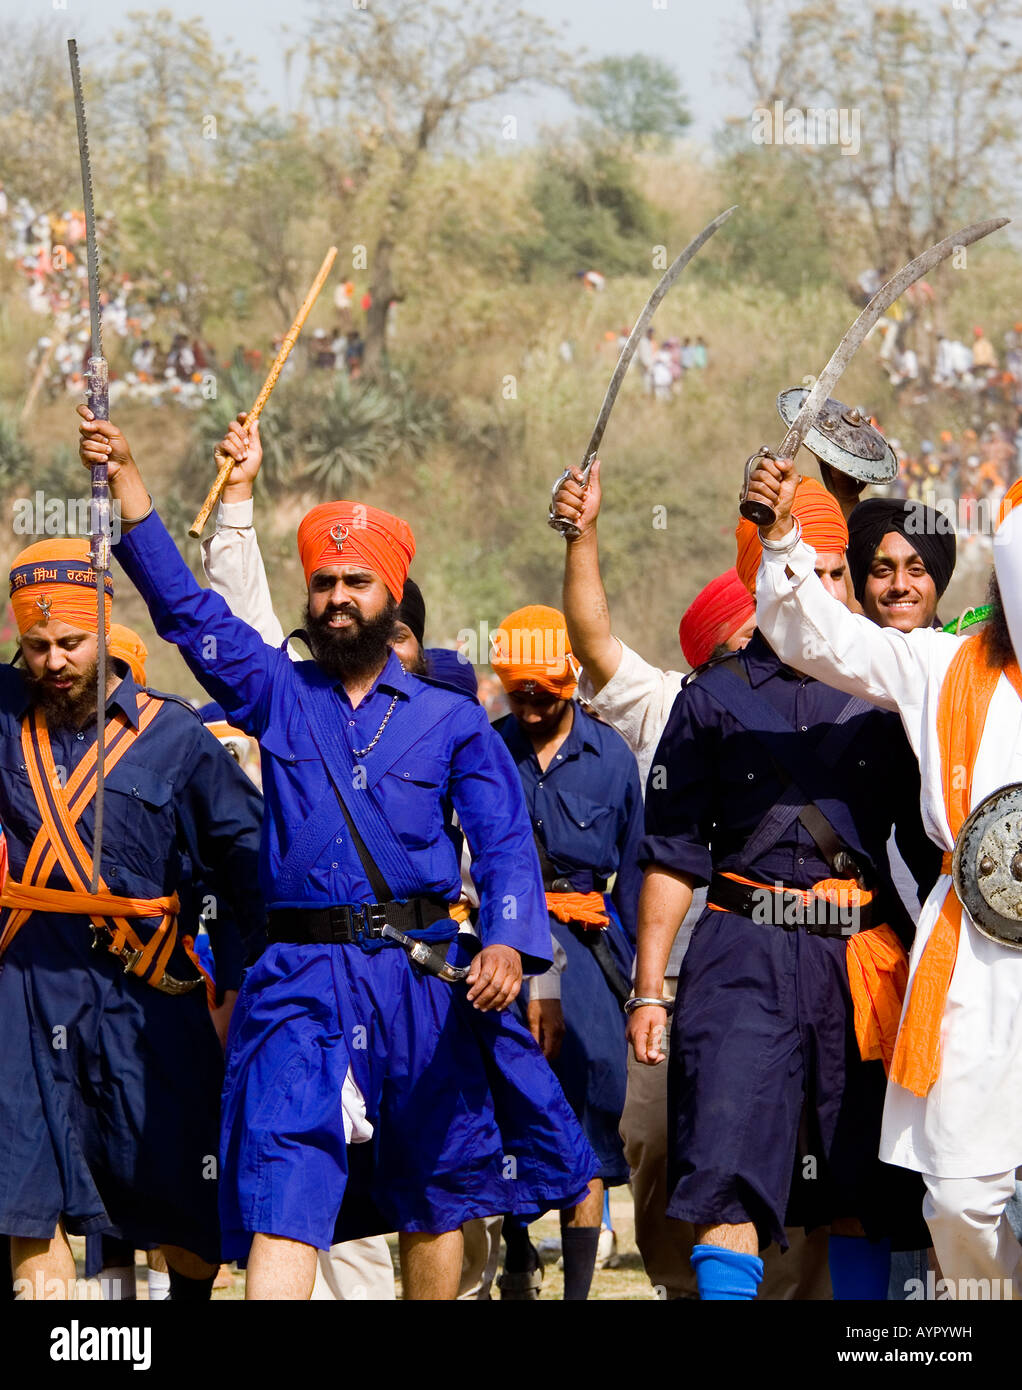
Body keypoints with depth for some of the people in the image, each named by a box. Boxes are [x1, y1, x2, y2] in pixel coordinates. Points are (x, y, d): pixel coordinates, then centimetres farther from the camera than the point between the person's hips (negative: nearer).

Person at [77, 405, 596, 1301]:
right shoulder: (275, 694, 10)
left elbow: (504, 841, 0)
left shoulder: (451, 720, 8)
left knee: (435, 1199, 9)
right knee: (281, 1198, -13)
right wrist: (127, 479, -8)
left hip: (424, 977, 1)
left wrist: (508, 941, -19)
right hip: (302, 983, -1)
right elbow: (184, 605, 2)